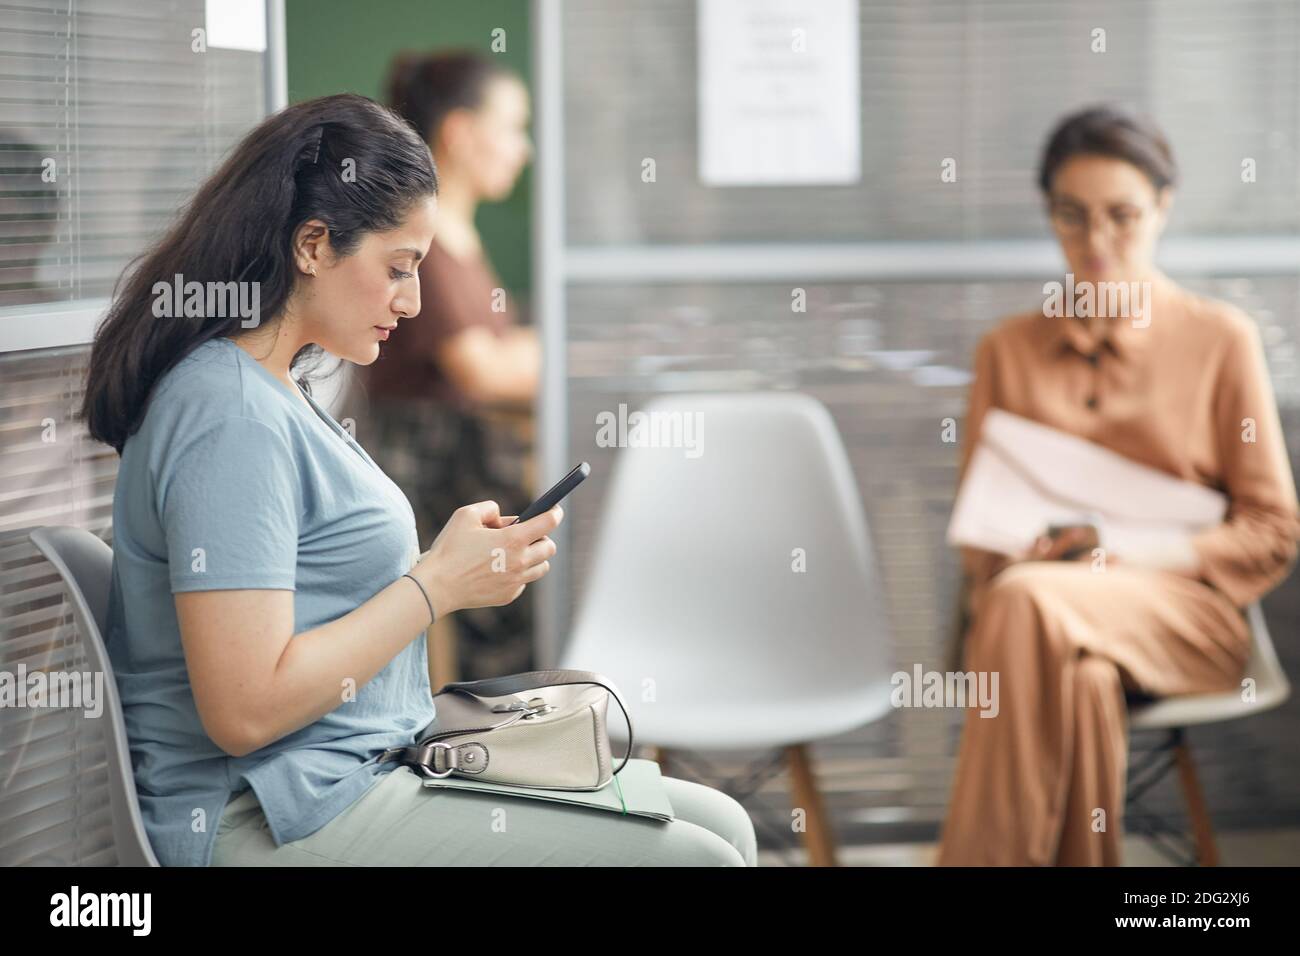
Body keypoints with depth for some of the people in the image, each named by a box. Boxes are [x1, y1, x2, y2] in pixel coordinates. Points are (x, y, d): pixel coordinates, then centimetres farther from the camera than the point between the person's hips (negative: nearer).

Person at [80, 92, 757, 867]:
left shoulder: (281, 392, 13)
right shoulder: (230, 414, -18)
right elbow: (244, 709, -24)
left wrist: (471, 563, 4)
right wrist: (440, 583, -15)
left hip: (366, 769, 10)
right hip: (275, 823, -10)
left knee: (721, 825, 4)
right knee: (697, 855, -15)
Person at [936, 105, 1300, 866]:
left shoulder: (1221, 339, 6)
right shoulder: (1008, 350, 16)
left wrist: (1135, 556, -11)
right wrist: (1028, 552, -8)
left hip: (1185, 615, -2)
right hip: (1032, 590, 2)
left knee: (1034, 605, -36)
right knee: (1081, 675, -38)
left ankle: (982, 858, -35)